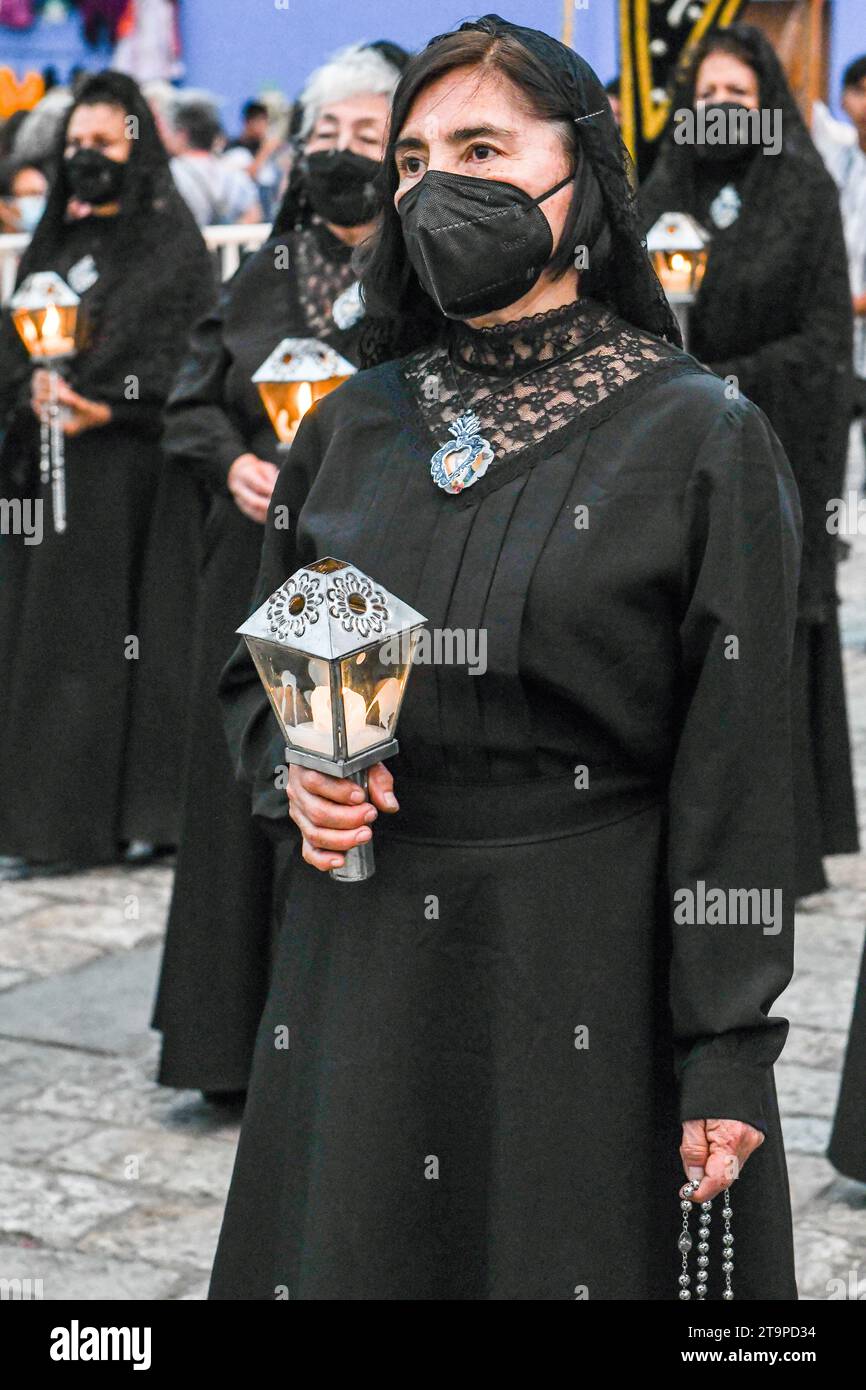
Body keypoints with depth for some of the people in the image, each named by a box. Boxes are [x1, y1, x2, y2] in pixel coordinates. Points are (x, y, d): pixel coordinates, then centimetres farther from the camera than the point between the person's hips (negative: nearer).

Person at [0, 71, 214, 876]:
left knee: (95, 635, -6)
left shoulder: (171, 243, -1)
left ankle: (83, 818, -2)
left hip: (120, 463, -6)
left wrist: (104, 406, -22)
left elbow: (178, 353, -10)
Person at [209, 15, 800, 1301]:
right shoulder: (353, 427, 5)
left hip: (594, 980, -4)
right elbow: (257, 676, 16)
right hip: (360, 969, 4)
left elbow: (734, 773, -9)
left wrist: (727, 1060, -11)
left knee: (576, 1254, 7)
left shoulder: (704, 441, -8)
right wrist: (294, 766, -6)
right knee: (355, 1247, 14)